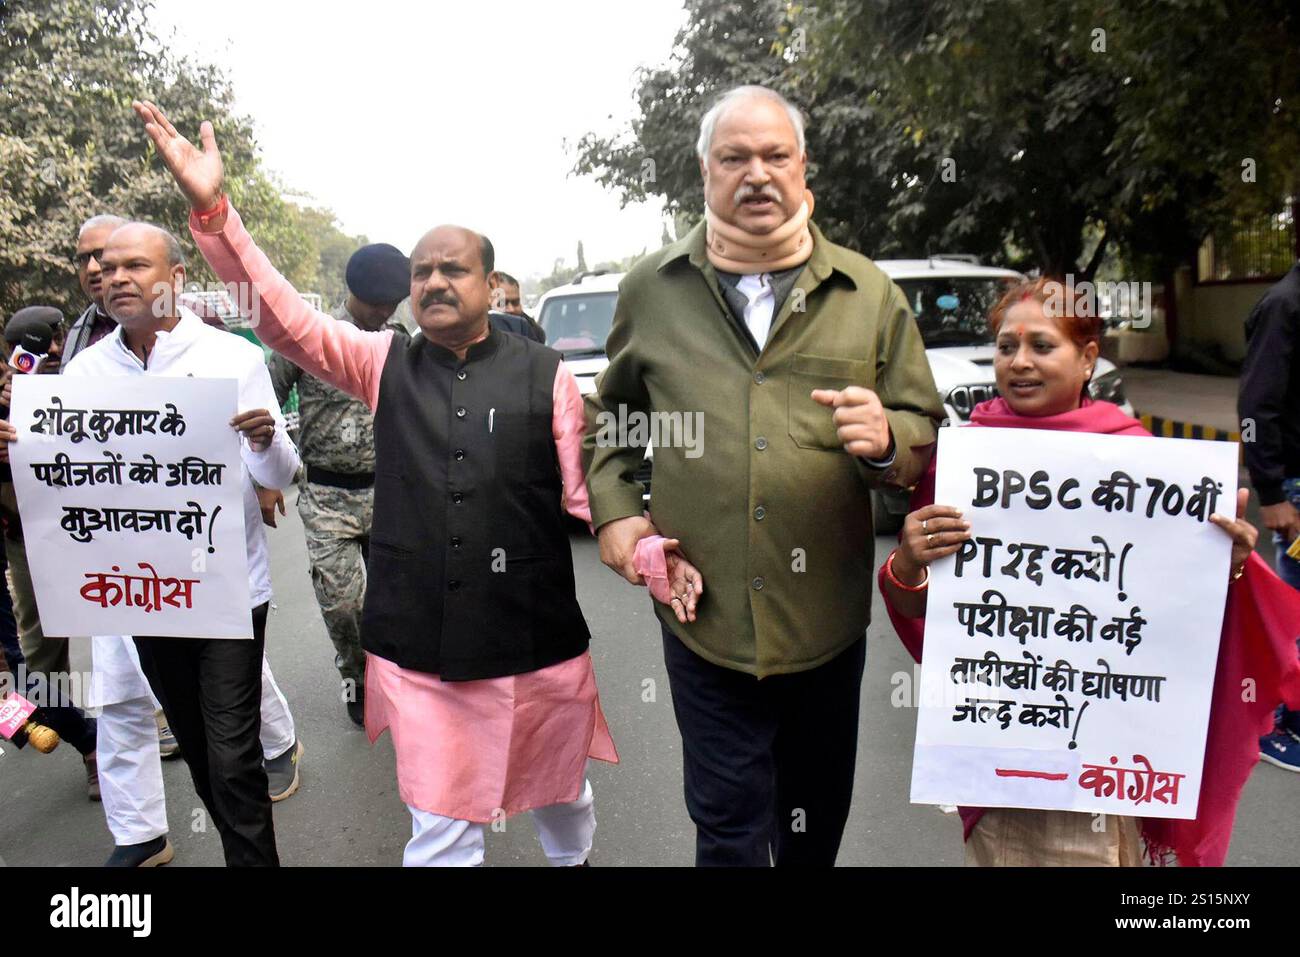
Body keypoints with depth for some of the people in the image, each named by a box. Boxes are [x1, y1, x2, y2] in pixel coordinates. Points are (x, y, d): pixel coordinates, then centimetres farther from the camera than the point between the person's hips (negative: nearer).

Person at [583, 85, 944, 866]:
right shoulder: (652, 291, 3)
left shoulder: (869, 294, 2)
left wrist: (886, 440, -17)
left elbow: (928, 434, 5)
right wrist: (614, 510, 3)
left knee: (818, 818, 21)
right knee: (729, 828, 11)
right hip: (705, 617, -1)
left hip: (828, 619, 1)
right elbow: (612, 414, 16)